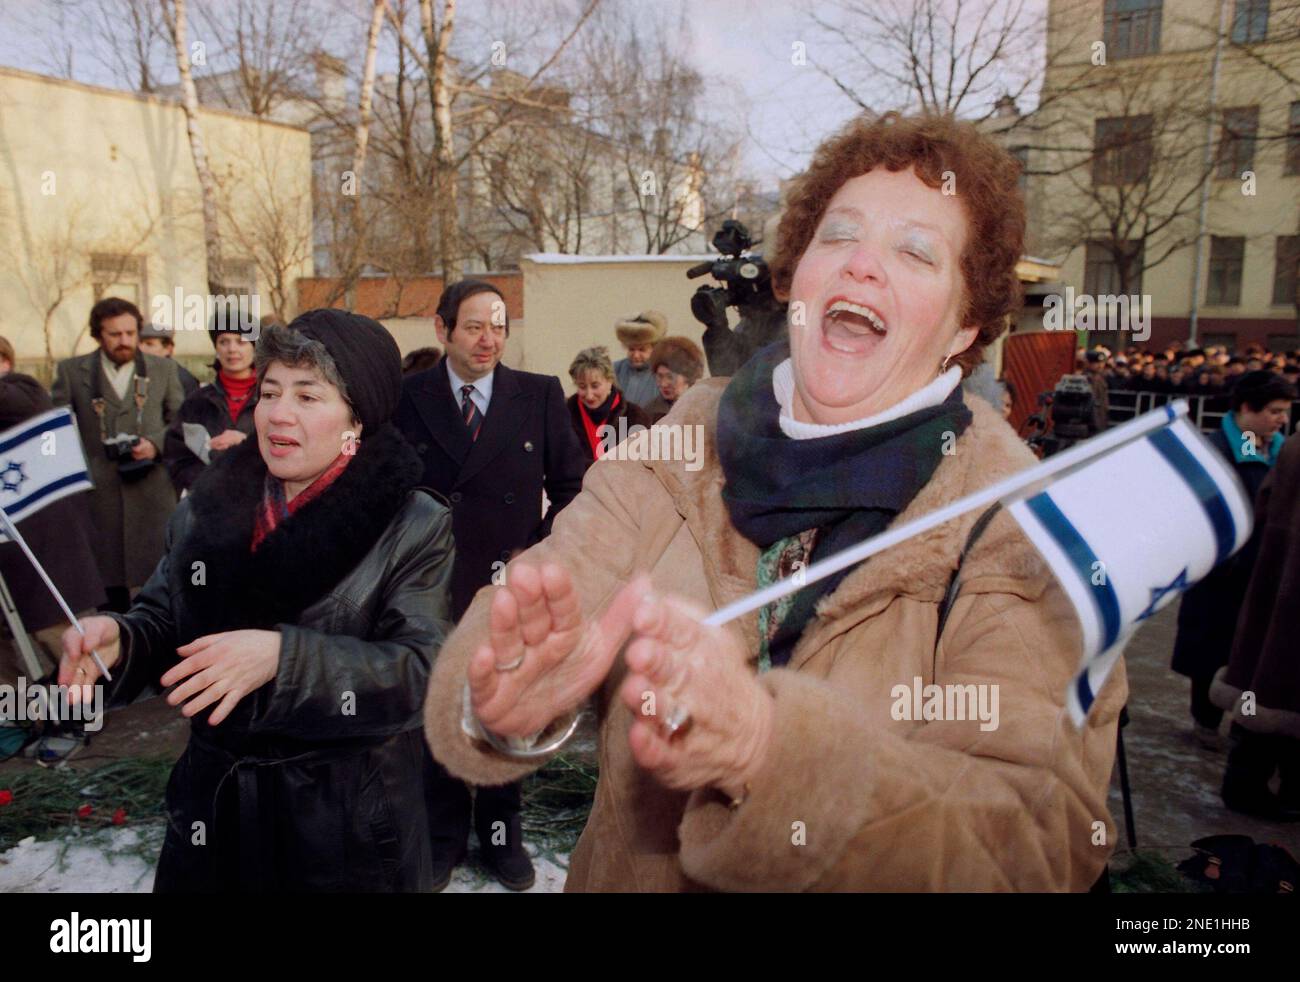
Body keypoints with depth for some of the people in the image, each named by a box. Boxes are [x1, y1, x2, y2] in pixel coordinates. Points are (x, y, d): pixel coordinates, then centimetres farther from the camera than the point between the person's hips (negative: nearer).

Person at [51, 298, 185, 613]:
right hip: (99, 490, 0)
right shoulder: (71, 371, 8)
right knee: (109, 577, 5)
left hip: (153, 489, 0)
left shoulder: (163, 369, 10)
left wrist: (157, 444, -6)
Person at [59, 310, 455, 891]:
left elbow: (422, 672, -21)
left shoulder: (415, 527, -14)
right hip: (216, 803, 4)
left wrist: (283, 655, -33)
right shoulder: (208, 506, 0)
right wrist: (120, 639, -17)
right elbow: (163, 619, 7)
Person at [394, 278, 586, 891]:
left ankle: (502, 834, 36)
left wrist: (540, 552, -6)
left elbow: (573, 487, 3)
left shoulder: (541, 396, -2)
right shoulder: (406, 398, -1)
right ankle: (443, 835, 35)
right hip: (431, 588, 0)